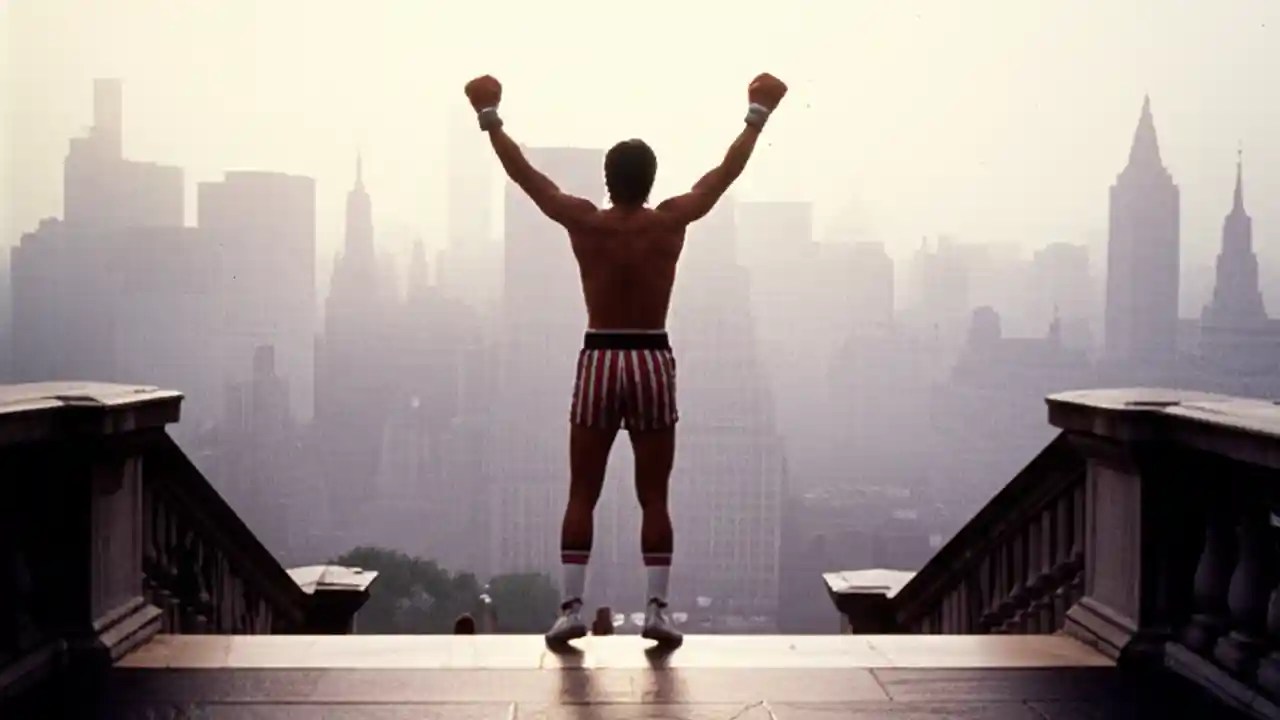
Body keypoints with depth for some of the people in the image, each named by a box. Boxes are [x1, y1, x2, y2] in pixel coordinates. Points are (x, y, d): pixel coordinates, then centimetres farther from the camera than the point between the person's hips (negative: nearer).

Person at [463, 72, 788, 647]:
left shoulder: (584, 223, -4)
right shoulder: (672, 222, -3)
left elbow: (522, 173, 7)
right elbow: (727, 171, 9)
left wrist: (489, 115, 18)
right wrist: (758, 113, 22)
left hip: (599, 359, 0)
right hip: (652, 361, 0)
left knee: (582, 495, 5)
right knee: (654, 497, 5)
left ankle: (571, 607, 3)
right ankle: (656, 608, 3)